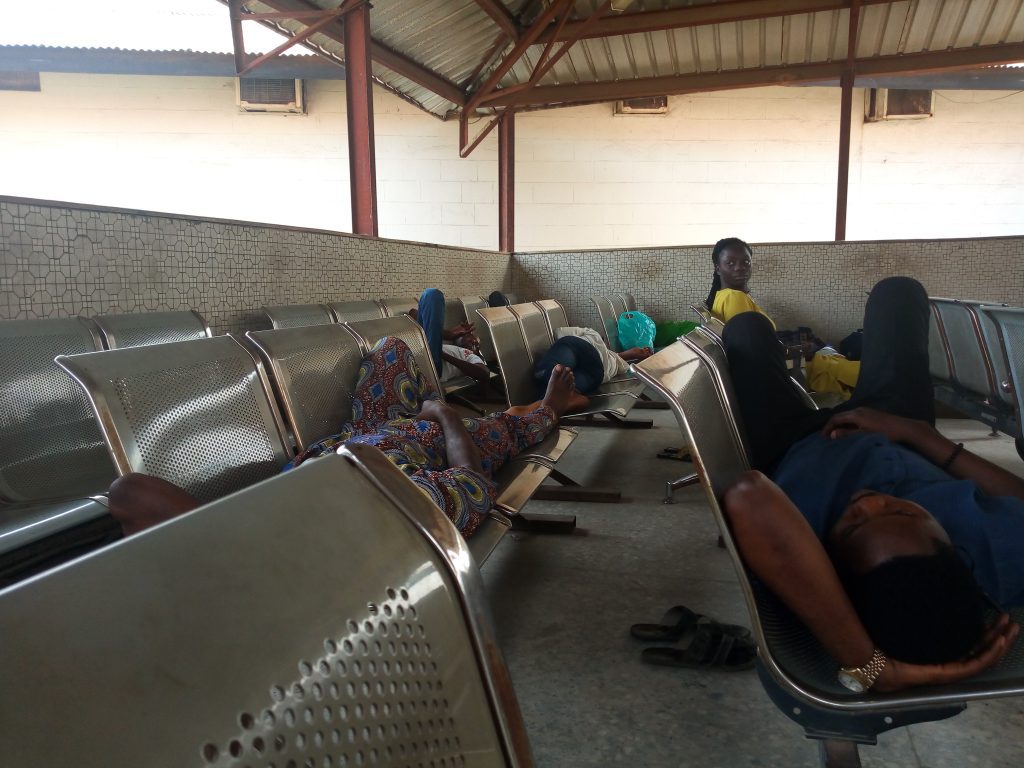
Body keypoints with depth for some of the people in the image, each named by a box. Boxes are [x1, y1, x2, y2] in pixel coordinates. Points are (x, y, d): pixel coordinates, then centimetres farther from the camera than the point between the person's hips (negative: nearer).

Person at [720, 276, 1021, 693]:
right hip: (899, 443, 2)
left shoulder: (801, 562, -51)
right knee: (898, 293, 16)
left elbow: (750, 496, -73)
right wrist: (919, 433, -21)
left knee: (747, 326, 16)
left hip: (794, 450, -1)